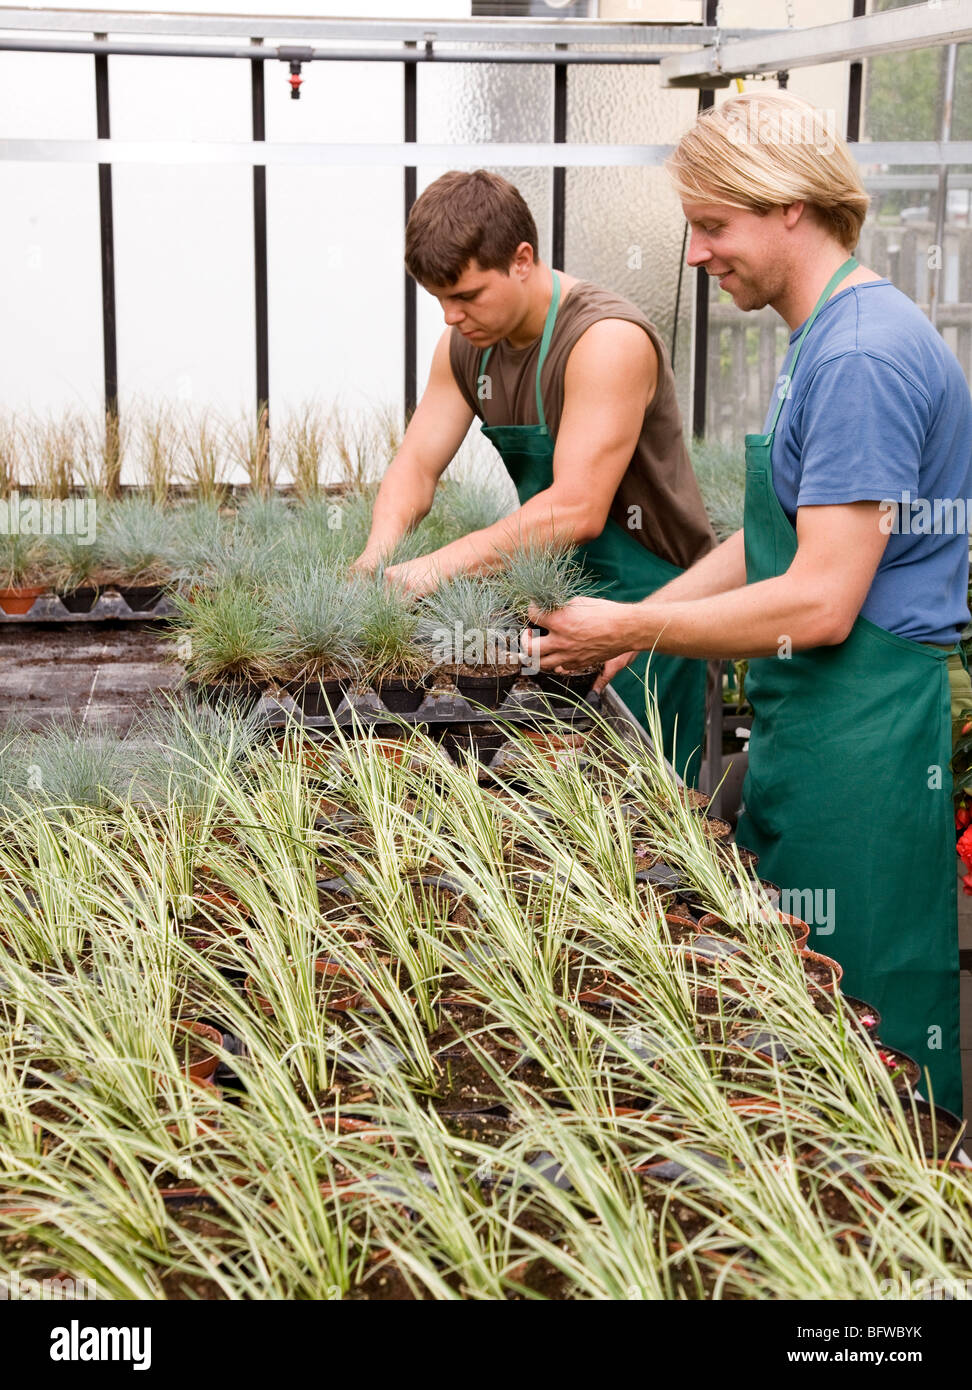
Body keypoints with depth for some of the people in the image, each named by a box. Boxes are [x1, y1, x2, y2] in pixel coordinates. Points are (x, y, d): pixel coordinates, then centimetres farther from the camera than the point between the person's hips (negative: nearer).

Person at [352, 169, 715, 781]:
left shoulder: (608, 340, -23)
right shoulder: (468, 345, 4)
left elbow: (577, 511, -30)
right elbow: (417, 463, 4)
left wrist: (437, 567, -34)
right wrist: (380, 552, -18)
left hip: (644, 599, -7)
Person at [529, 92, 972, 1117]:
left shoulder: (862, 355, -19)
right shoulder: (825, 338, 14)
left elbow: (821, 602, -23)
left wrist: (633, 629, -13)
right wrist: (623, 629, 11)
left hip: (864, 744, -10)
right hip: (812, 723, 10)